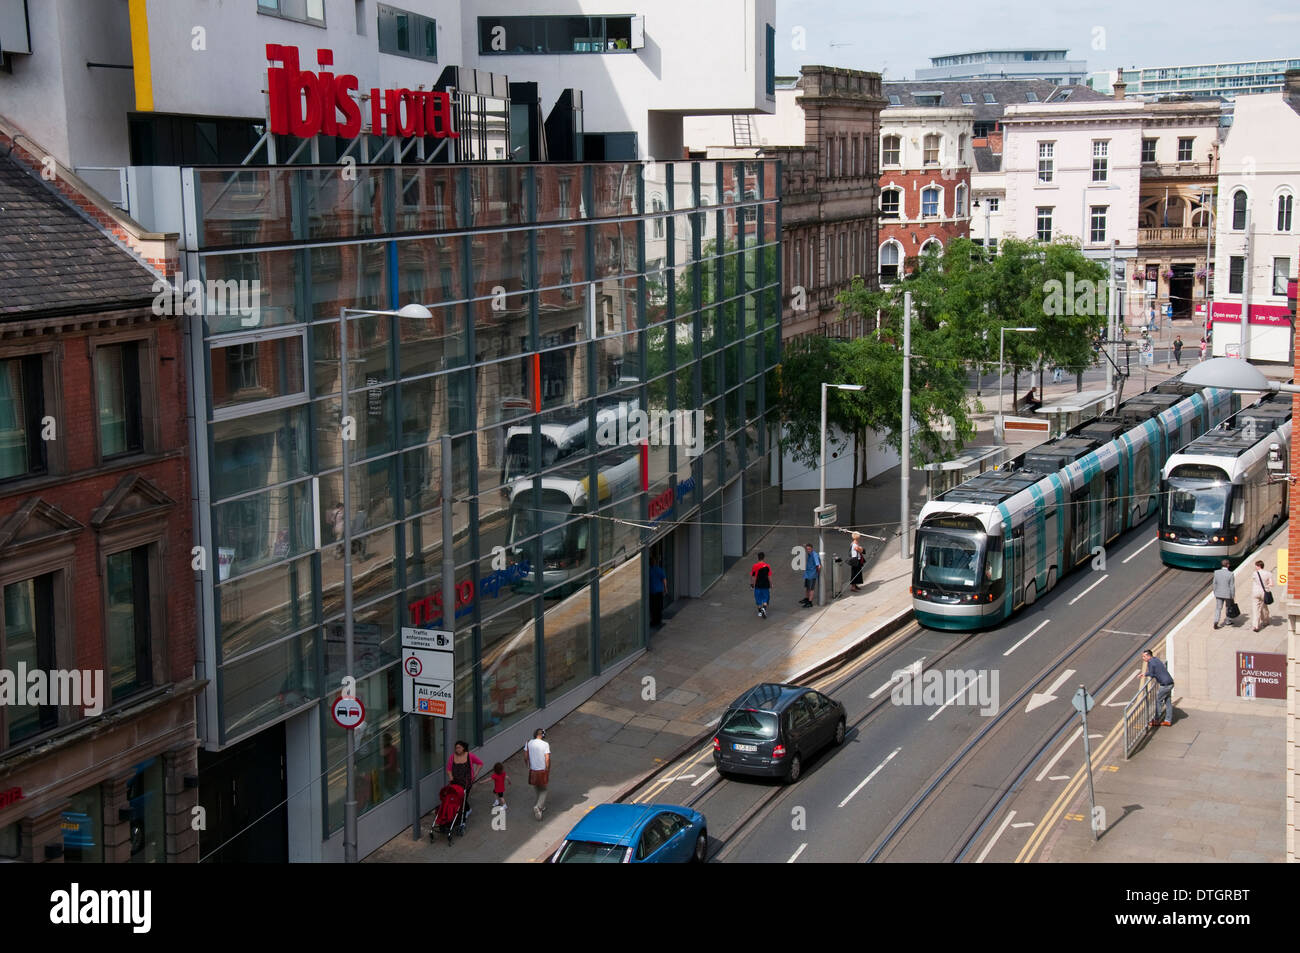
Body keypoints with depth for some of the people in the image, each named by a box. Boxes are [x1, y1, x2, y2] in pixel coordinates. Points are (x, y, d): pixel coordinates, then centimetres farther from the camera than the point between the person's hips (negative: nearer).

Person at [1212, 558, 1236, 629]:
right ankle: (1227, 621, 34)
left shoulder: (1216, 572, -7)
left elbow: (1215, 584, 1)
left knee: (1218, 608, 6)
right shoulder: (1230, 574, -16)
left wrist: (1215, 593, 13)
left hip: (1219, 594, 2)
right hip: (1228, 594, -2)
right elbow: (1232, 586, -12)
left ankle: (1216, 621, -13)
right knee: (1228, 607, 20)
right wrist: (1233, 596, -2)